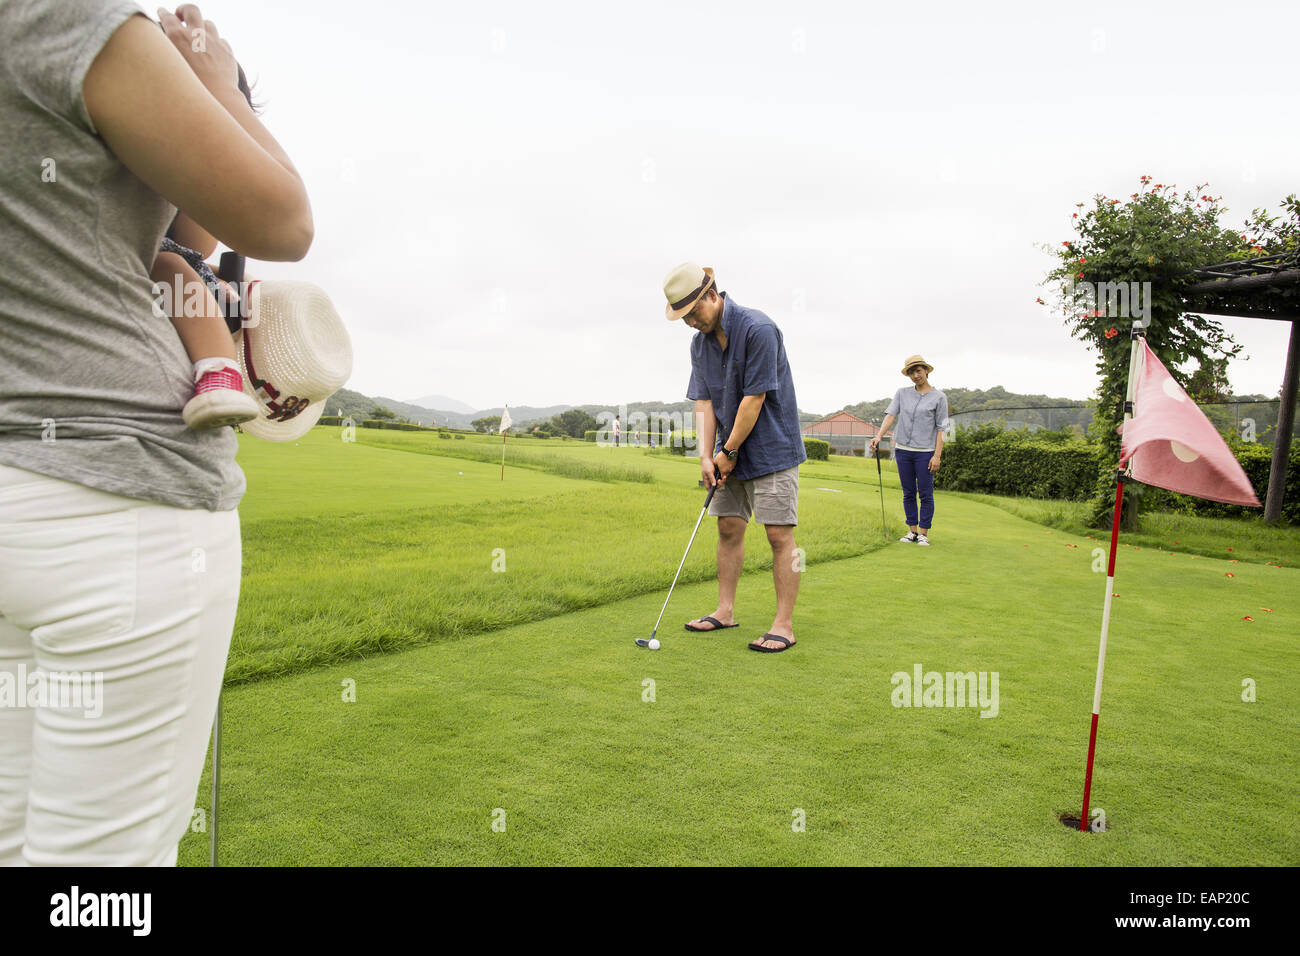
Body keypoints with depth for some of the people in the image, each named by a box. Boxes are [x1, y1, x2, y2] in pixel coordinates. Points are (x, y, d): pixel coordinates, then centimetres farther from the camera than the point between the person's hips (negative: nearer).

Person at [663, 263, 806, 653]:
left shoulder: (758, 329, -20)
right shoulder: (700, 343, 5)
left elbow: (754, 398, -20)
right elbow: (703, 402, 3)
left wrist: (730, 451, -13)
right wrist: (706, 455, -7)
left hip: (772, 450, -7)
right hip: (731, 453, 8)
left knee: (779, 534, -6)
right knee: (729, 528, 10)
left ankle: (784, 624, 0)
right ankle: (725, 611, 20)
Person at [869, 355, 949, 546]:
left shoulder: (939, 397, 0)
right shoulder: (902, 393, 8)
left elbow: (941, 428, -2)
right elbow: (890, 415, -2)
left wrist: (937, 455, -9)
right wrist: (879, 436, -19)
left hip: (925, 452, -3)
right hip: (903, 450, 3)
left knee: (925, 494, -1)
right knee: (908, 493, 8)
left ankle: (924, 534, 8)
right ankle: (912, 531, 17)